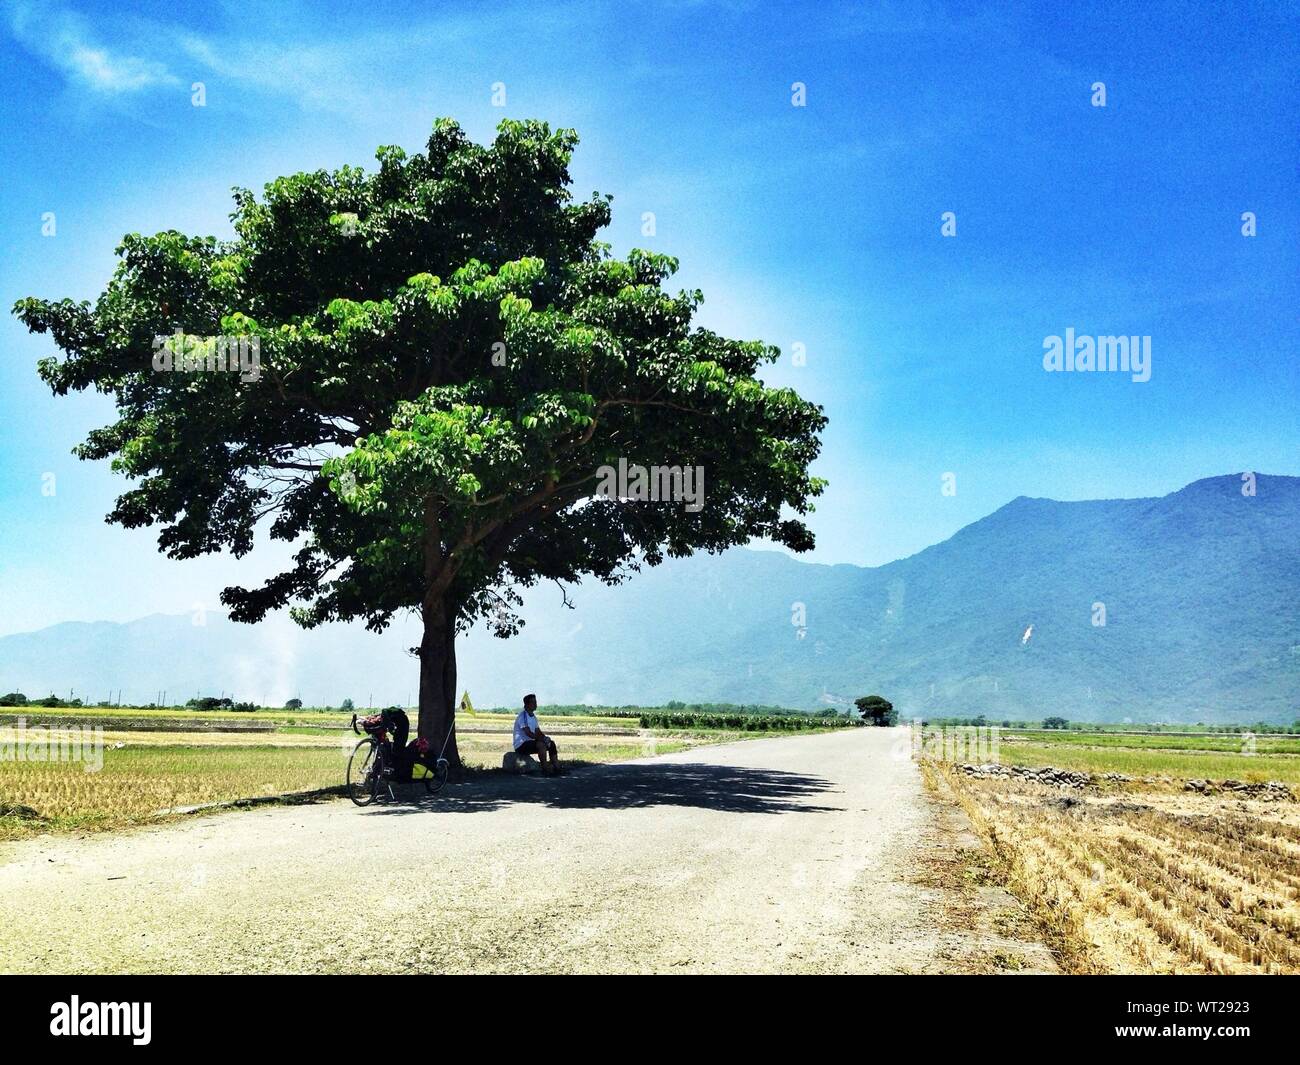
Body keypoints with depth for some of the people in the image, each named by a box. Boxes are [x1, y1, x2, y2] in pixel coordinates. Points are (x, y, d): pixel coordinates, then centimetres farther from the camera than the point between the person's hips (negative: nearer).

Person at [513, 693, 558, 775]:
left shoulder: (533, 716, 14)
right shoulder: (523, 715, -16)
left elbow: (538, 732, 15)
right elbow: (528, 733, -24)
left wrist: (545, 737, -6)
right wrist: (541, 738, -23)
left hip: (530, 742, 10)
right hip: (521, 745, -10)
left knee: (551, 743, 3)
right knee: (541, 744, -32)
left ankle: (556, 766, 0)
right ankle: (545, 769, -27)